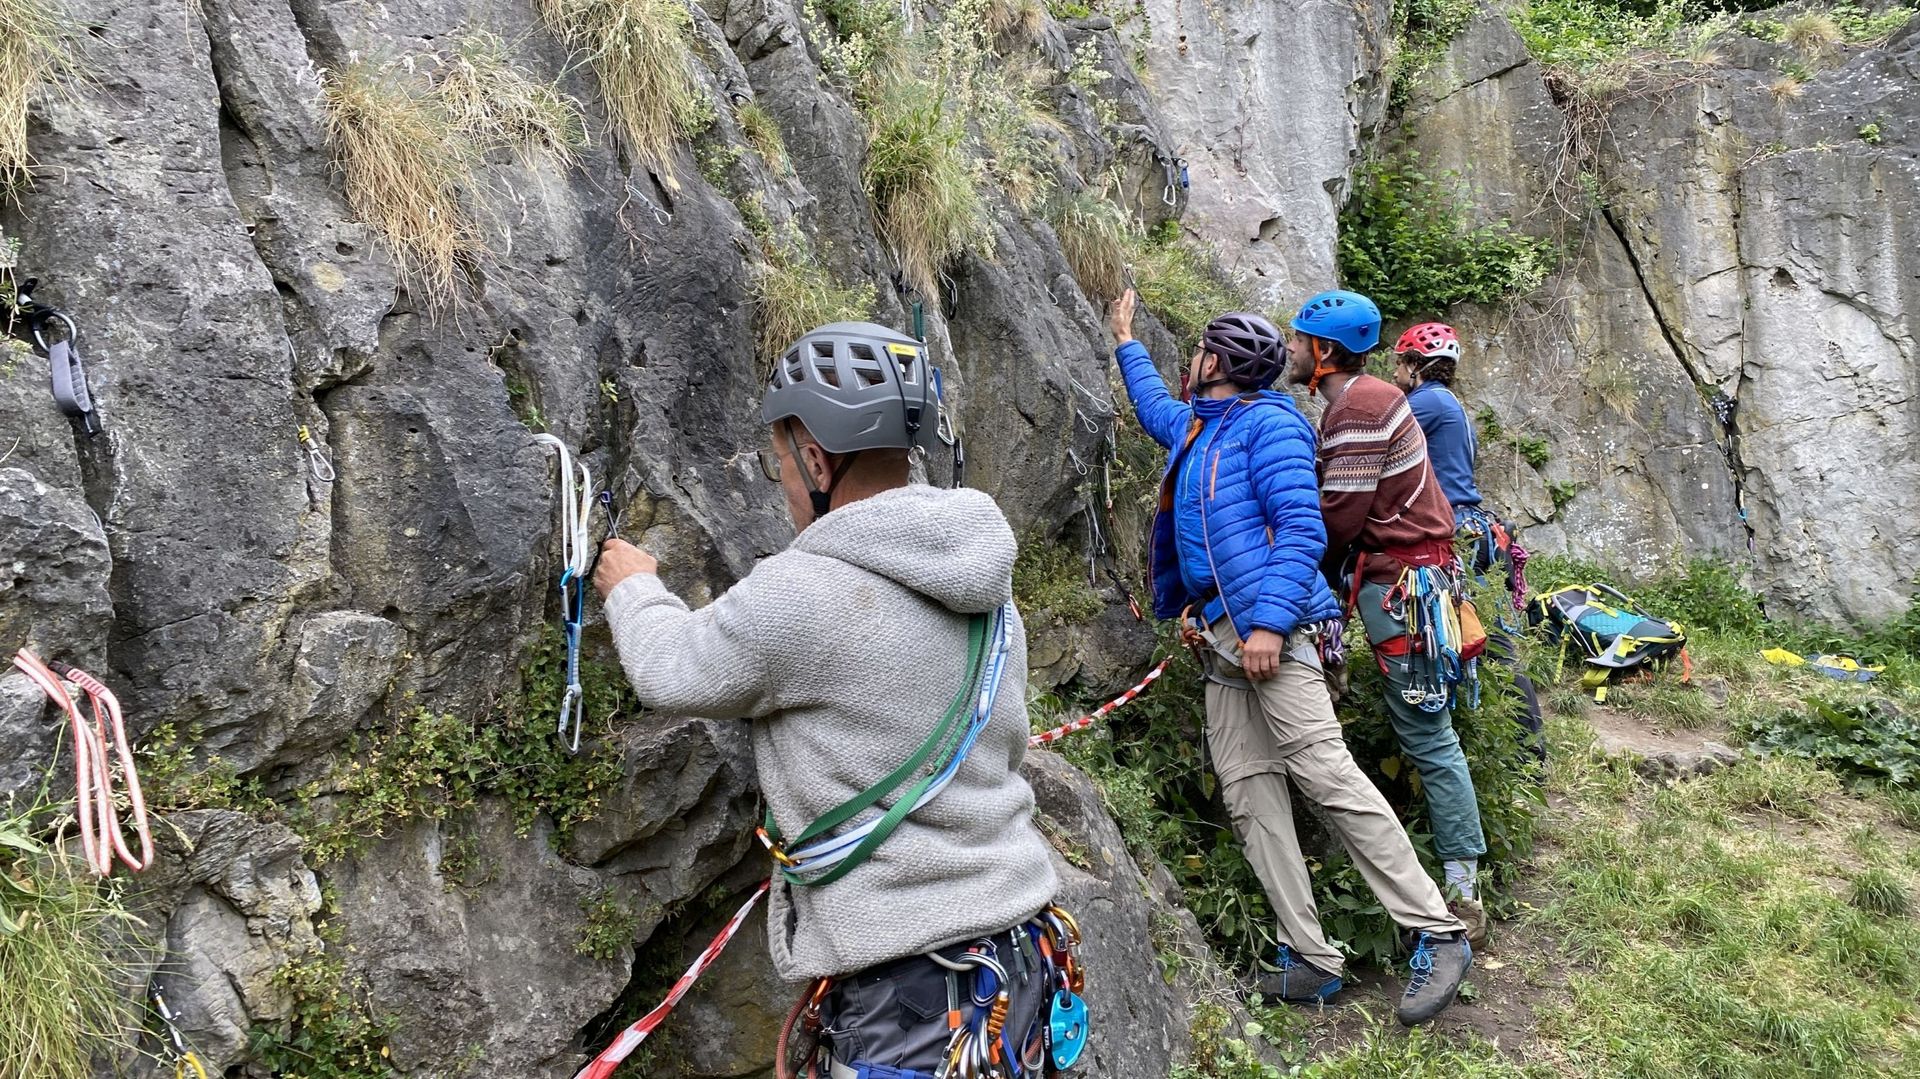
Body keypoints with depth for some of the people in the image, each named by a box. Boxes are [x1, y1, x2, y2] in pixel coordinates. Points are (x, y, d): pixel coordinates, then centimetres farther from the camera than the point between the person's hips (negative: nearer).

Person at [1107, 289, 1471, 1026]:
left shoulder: (1266, 424, -4)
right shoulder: (1196, 430, 23)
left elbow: (1302, 528, -14)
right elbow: (1155, 408, 47)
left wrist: (1269, 622, -23)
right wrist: (1126, 342, 57)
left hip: (1272, 629, -9)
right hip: (1222, 640, 9)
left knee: (1325, 773, -16)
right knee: (1249, 793, -1)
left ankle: (1437, 936, -10)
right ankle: (1313, 961, 1)